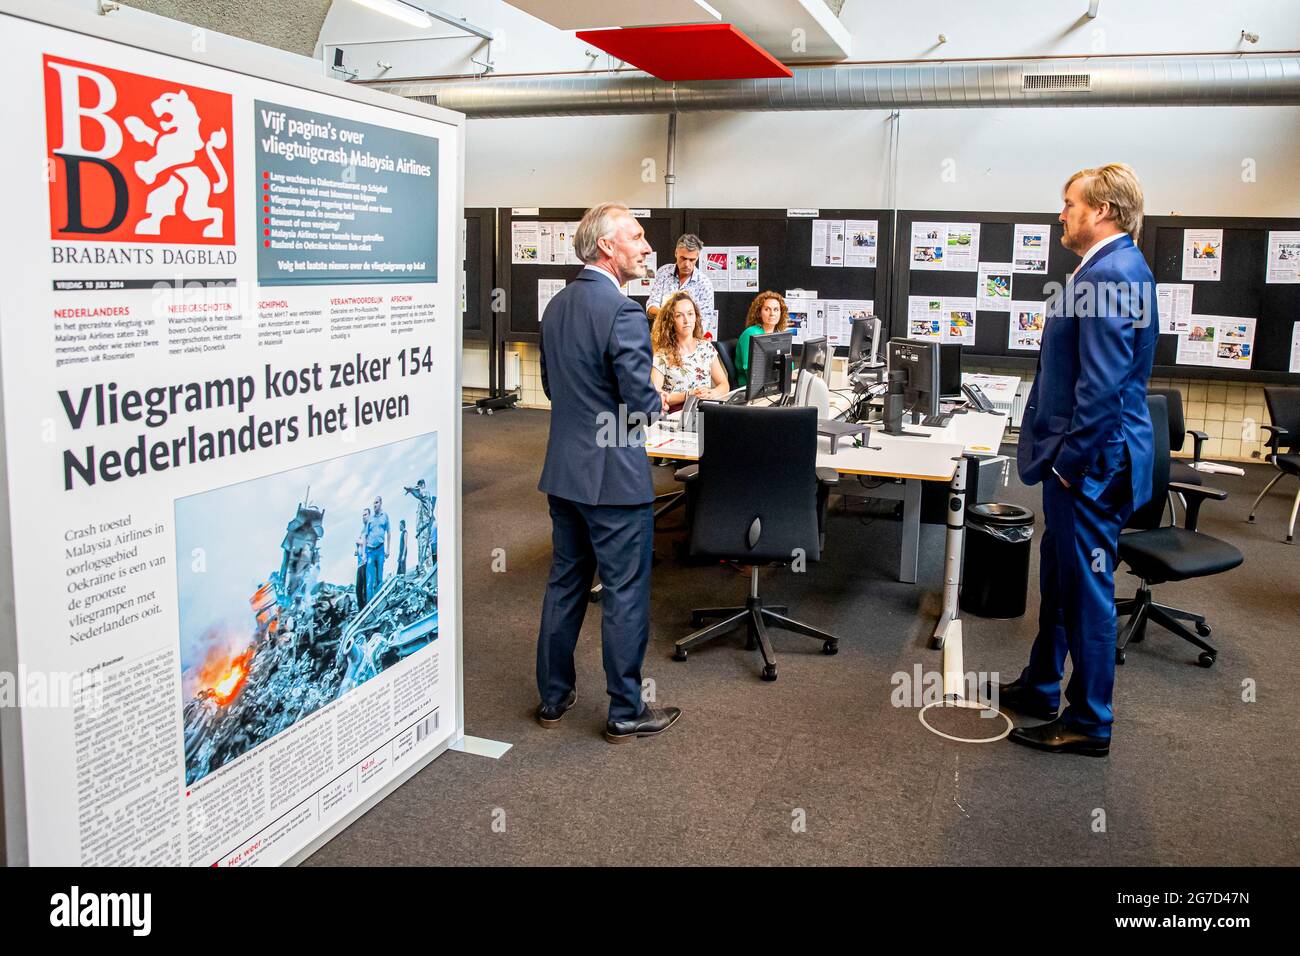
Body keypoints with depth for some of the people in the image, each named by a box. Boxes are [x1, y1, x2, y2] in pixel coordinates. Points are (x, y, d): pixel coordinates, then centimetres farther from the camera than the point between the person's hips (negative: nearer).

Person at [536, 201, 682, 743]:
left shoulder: (557, 306, 8)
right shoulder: (624, 313, -19)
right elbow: (641, 404, -19)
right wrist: (665, 400, 2)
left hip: (563, 471, 8)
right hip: (613, 475, -8)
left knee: (564, 585, 17)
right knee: (626, 595, 4)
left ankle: (553, 697, 28)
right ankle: (625, 713, 15)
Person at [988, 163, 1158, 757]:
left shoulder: (1110, 274, -20)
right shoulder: (1113, 268, 14)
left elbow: (1103, 385, -25)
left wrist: (1071, 460, -19)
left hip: (1092, 458, -11)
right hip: (1081, 453, 11)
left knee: (1087, 586, 1)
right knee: (1060, 578, 21)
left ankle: (1089, 724, 15)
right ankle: (1041, 687, 37)